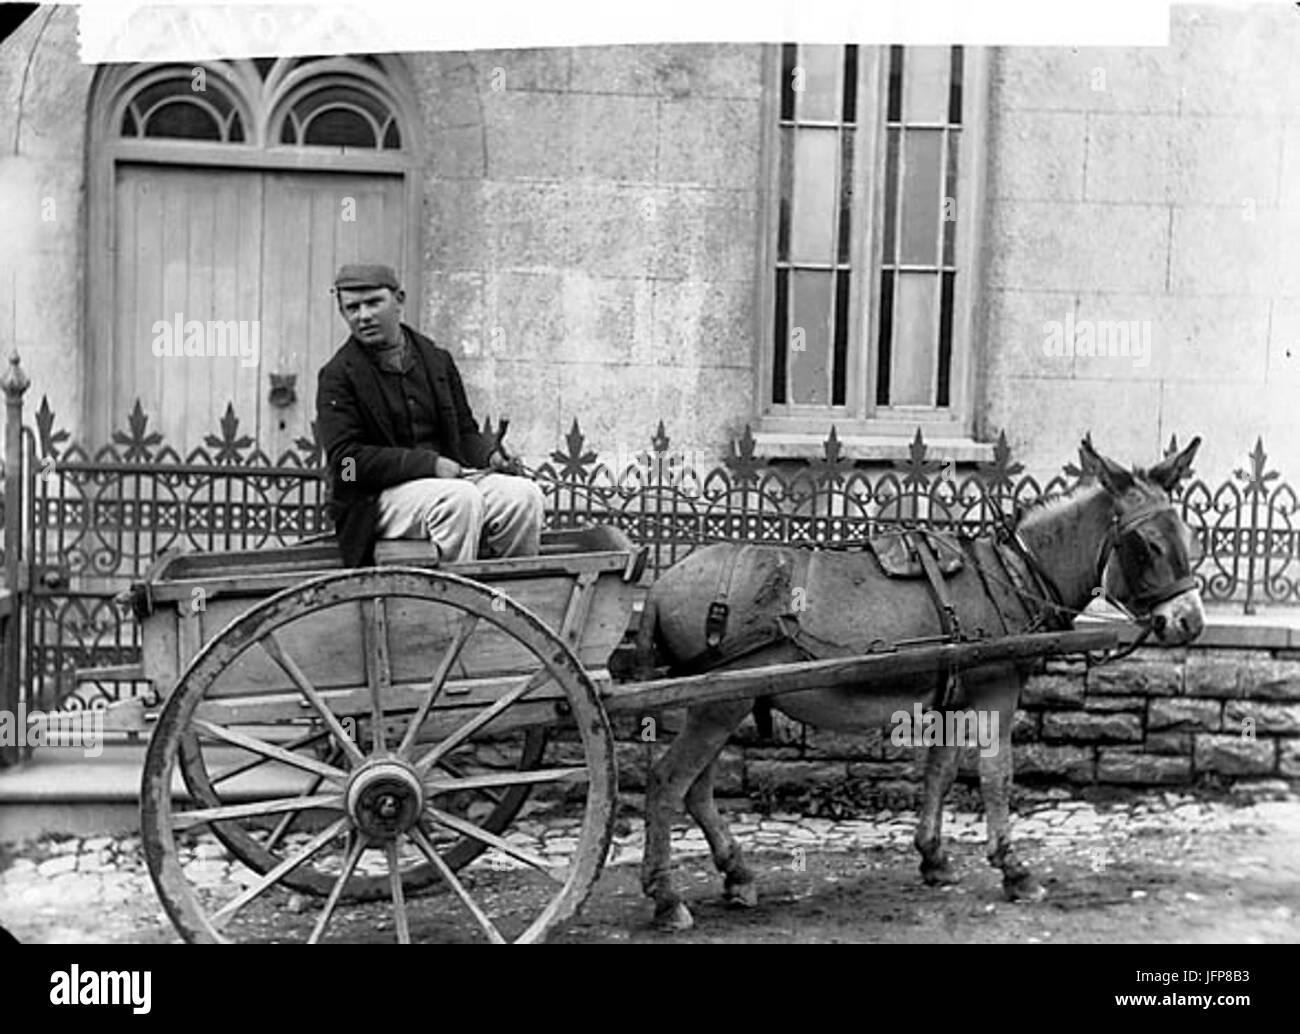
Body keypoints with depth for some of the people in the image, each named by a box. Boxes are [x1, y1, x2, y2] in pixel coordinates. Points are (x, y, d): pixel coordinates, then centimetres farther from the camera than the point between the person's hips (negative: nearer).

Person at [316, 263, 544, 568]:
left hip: (448, 477, 5)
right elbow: (345, 458, -11)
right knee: (460, 498, -34)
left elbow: (465, 430, 21)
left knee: (524, 494, -20)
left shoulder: (438, 360, 15)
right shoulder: (337, 376, -1)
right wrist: (429, 463, -19)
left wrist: (491, 453, -4)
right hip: (378, 497, -5)